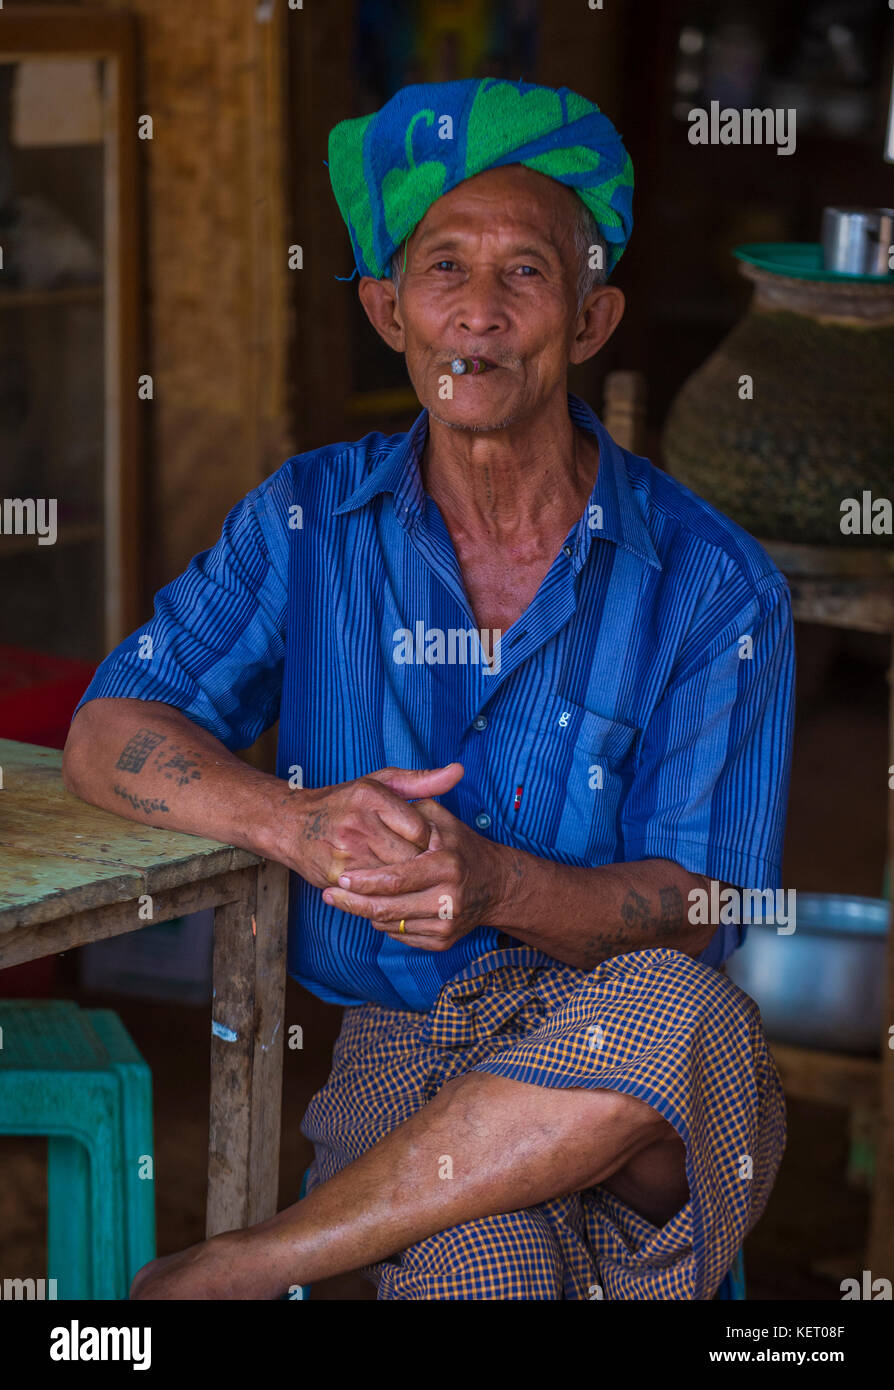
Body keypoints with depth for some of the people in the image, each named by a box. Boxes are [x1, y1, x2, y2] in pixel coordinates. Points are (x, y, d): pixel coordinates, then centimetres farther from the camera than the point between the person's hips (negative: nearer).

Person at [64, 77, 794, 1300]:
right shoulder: (307, 521, 6)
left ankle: (219, 1273, -22)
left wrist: (495, 885, -26)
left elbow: (697, 918, -5)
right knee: (482, 1267, -36)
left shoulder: (713, 585, -3)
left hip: (654, 1105, 1)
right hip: (394, 1059, -1)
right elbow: (106, 736, 3)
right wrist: (297, 823, -18)